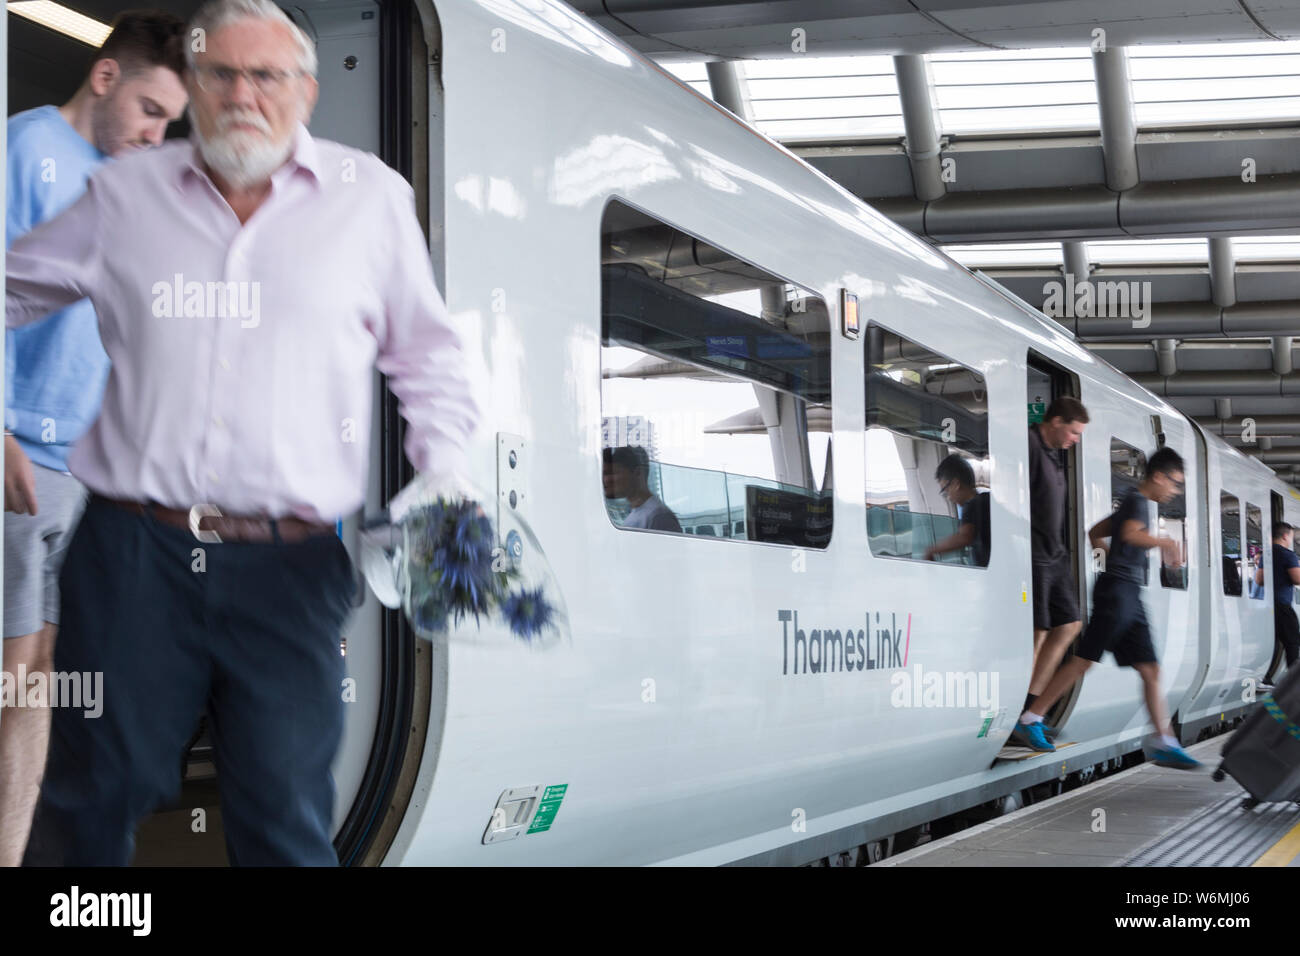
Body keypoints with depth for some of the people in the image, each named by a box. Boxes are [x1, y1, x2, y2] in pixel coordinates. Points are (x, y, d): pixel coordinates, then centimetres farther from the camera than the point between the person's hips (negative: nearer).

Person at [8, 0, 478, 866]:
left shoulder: (371, 198, 8)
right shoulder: (127, 194, 11)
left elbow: (425, 349, 16)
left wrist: (445, 459, 3)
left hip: (290, 568, -1)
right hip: (133, 551, 1)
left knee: (286, 824, 3)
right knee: (92, 801, 9)